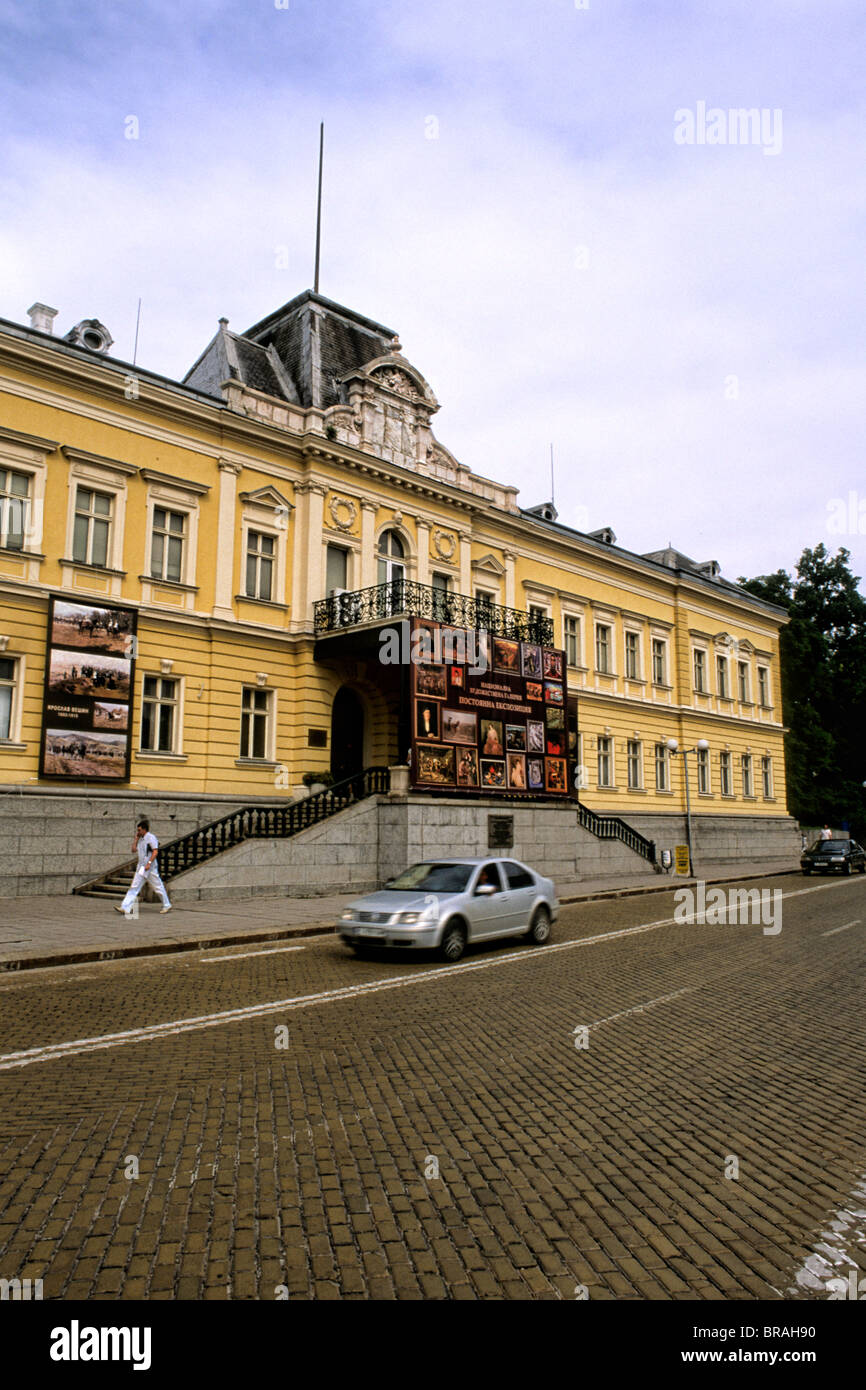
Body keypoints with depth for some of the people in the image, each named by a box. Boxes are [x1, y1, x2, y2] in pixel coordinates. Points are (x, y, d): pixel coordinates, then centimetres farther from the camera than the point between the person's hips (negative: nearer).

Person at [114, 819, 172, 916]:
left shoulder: (151, 838, -10)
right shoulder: (141, 839, 15)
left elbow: (155, 852, -17)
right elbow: (134, 850, 16)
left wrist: (149, 863, -25)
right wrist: (136, 838, 10)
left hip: (150, 868, -8)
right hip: (141, 868, 8)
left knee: (158, 886, 2)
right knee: (134, 887, 1)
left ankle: (167, 905, 15)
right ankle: (125, 908, -3)